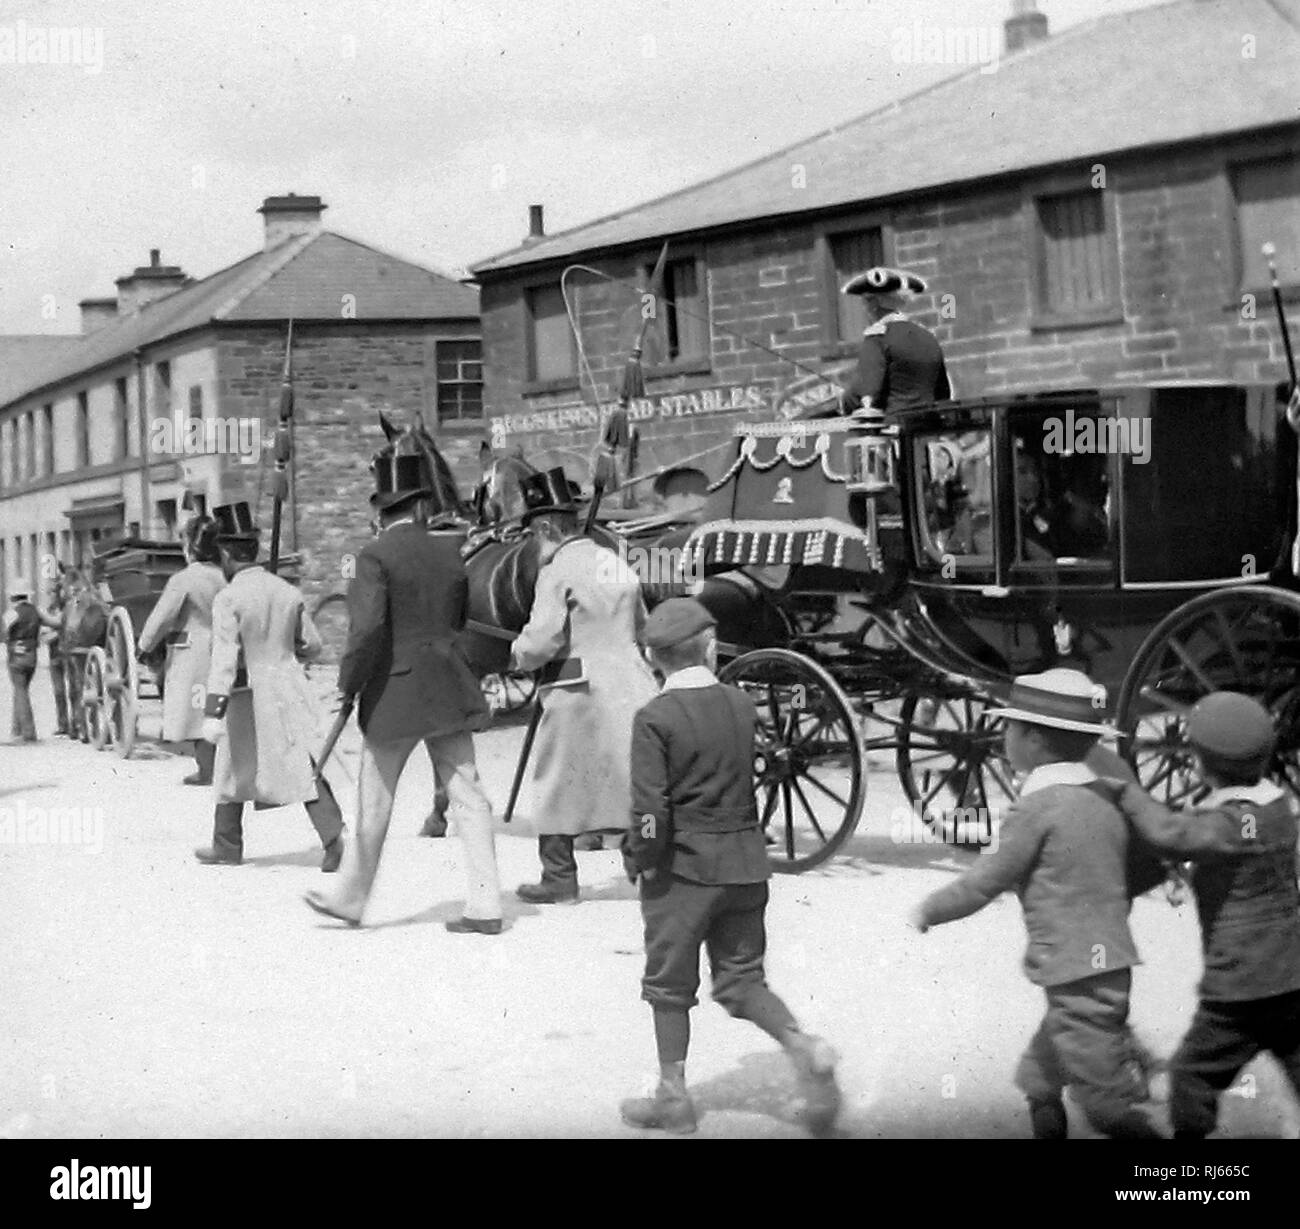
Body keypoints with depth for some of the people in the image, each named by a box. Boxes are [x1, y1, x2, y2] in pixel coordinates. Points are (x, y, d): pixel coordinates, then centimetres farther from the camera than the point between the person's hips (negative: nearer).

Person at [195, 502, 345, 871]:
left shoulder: (228, 599, -13)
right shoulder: (288, 592, 4)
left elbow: (224, 659, -22)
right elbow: (312, 645, 12)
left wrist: (213, 713, -26)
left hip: (248, 696, -4)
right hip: (289, 687, 4)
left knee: (233, 769, 15)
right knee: (304, 768, -1)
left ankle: (227, 846, 26)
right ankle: (335, 839, -17)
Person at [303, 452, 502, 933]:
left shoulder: (375, 555, -11)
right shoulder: (449, 551, 6)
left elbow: (367, 628, -19)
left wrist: (348, 684, -9)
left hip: (395, 692, -5)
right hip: (449, 692, 5)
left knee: (374, 802, 9)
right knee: (467, 795, 4)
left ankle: (350, 898, 23)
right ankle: (485, 907, 1)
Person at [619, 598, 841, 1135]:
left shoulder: (655, 719, -14)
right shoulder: (742, 706, 2)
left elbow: (651, 808, -18)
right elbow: (752, 783, 10)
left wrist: (637, 858, -4)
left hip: (683, 865, -4)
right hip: (745, 861, 4)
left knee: (670, 985, 11)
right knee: (741, 978, 14)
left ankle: (673, 1097, 18)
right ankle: (803, 1047, -8)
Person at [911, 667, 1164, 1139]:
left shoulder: (1037, 807, -15)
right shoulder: (1105, 798, 7)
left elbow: (984, 883, -10)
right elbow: (1150, 869, 14)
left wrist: (929, 910, 6)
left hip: (1077, 979, -8)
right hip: (1111, 964, 8)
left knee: (1108, 1106, -3)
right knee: (1039, 1084, 20)